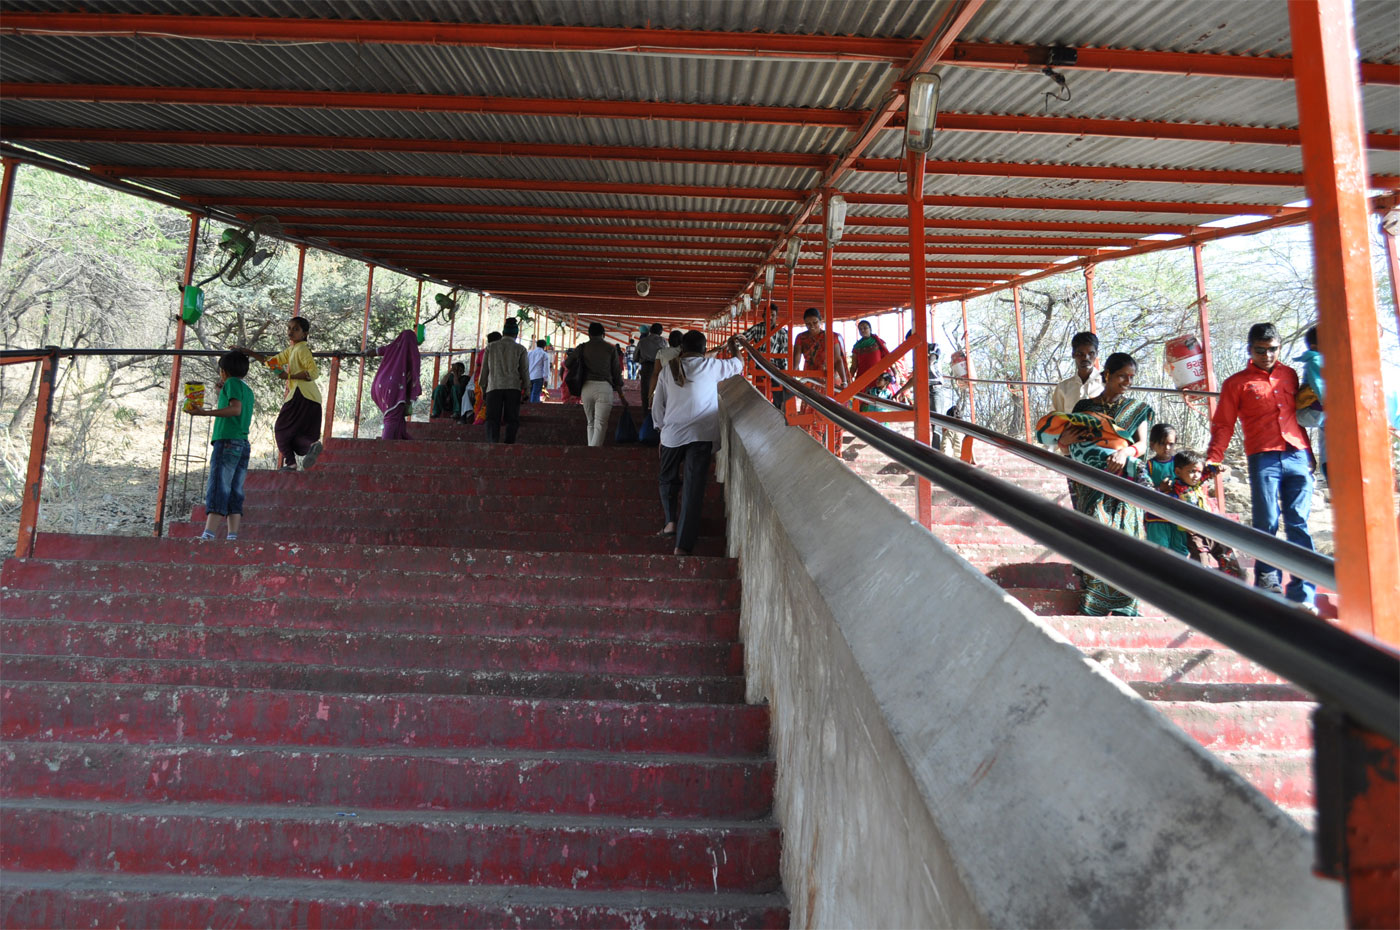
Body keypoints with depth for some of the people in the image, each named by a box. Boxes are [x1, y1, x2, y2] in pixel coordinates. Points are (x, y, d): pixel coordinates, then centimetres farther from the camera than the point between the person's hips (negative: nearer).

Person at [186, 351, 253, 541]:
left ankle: (208, 536, -23)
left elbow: (236, 409, -14)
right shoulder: (248, 390, 24)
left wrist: (204, 413, -15)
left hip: (227, 442, -8)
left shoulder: (232, 383, 1)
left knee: (217, 491, -15)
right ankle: (233, 537, -3)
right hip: (243, 445, 8)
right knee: (235, 493, 4)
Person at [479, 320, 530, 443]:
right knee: (512, 419, 4)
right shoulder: (520, 349, 6)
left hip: (494, 386, 1)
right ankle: (508, 444, -4)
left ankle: (492, 442, -20)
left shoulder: (491, 346, 9)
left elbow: (484, 368, 9)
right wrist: (527, 389, 10)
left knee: (492, 419, -2)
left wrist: (483, 385, 16)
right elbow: (525, 370, 5)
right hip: (513, 387, 0)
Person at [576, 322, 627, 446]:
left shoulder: (582, 348, 10)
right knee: (600, 424, -6)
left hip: (586, 386, 2)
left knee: (591, 422, 17)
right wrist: (621, 396, 15)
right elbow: (616, 373, 8)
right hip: (604, 386, -2)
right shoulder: (610, 349, 7)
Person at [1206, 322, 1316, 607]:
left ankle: (1302, 595, 0)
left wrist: (1309, 453, 20)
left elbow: (1298, 414, 23)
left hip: (1297, 456, 3)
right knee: (1267, 523, -7)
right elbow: (1223, 426, 4)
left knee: (1299, 524, -2)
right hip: (1263, 458, -3)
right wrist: (1212, 460, -8)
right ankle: (1268, 579, 9)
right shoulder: (1236, 383, 9)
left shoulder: (1289, 375, 19)